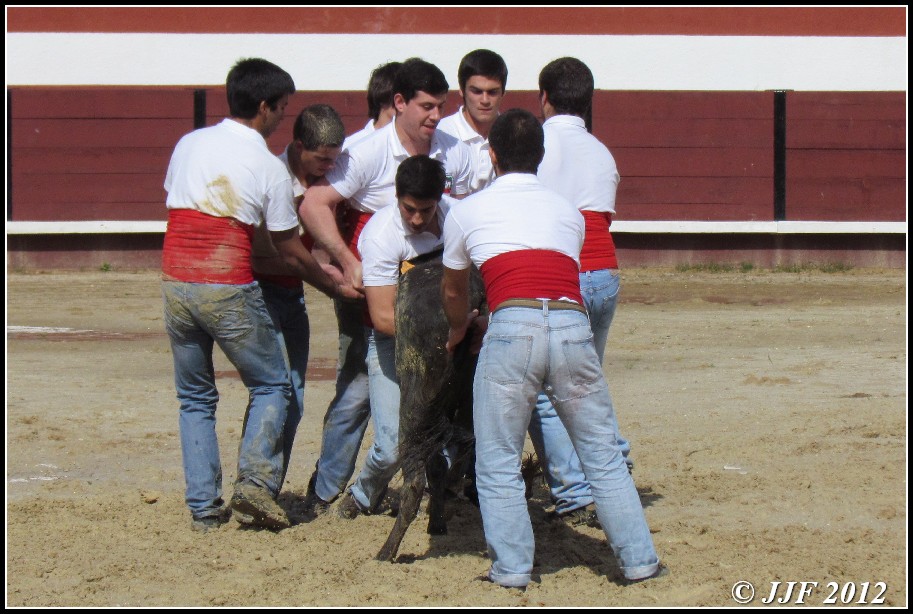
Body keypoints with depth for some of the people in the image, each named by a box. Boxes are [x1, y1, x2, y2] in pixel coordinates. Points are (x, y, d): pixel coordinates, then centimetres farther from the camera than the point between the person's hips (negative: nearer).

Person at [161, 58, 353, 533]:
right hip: (229, 289, -4)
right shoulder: (269, 168, -3)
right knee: (272, 386, 14)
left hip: (176, 283, 4)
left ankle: (202, 507, 10)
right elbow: (289, 252, 3)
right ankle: (255, 480, -3)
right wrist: (333, 284, 20)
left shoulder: (188, 144, 8)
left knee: (195, 397, 16)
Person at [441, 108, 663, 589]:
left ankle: (511, 567, 6)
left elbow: (453, 290, 33)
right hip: (573, 325, 3)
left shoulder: (467, 211, 19)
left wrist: (459, 330, 55)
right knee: (603, 455, 12)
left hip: (512, 327, -3)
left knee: (498, 463, 8)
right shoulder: (568, 212, 25)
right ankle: (638, 561, 15)